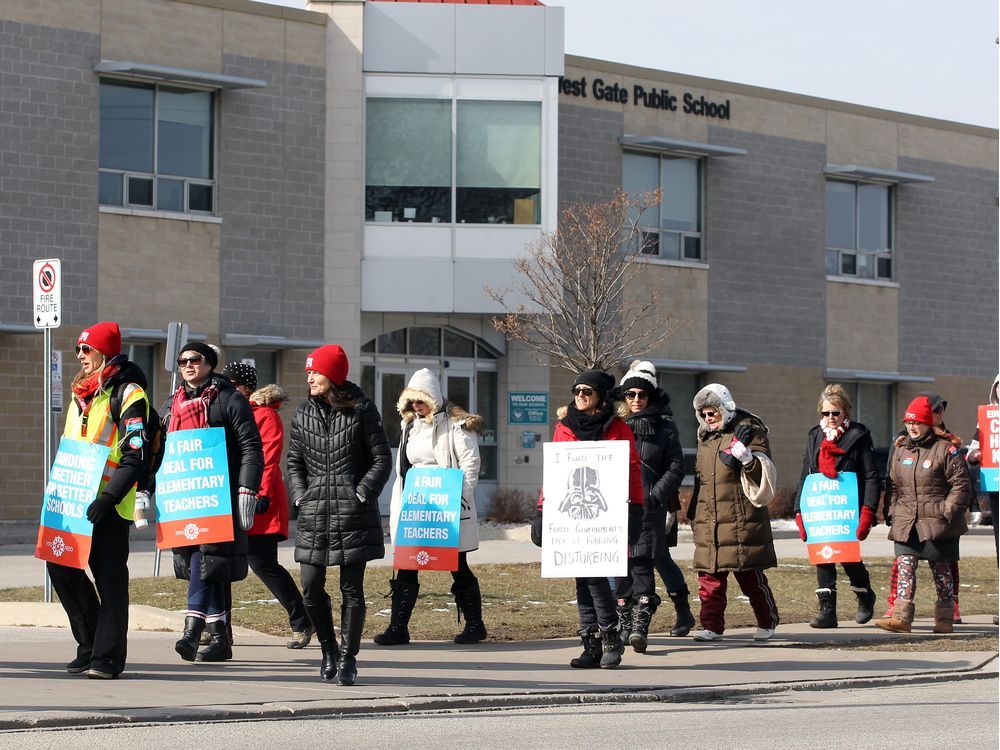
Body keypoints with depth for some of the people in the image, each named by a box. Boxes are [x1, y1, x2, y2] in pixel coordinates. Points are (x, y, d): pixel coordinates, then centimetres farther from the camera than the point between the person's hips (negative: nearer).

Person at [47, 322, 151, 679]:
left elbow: (136, 456, -15)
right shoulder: (82, 392, 18)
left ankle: (108, 656, 2)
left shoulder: (127, 394, -8)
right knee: (61, 567, 3)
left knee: (109, 577, -4)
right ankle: (90, 646, 15)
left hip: (110, 503, -8)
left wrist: (107, 500, -23)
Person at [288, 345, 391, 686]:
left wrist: (361, 494, -7)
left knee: (352, 588, 0)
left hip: (354, 514, -3)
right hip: (314, 513, 4)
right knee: (311, 586, 0)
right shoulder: (304, 413, 10)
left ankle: (348, 657, 10)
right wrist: (300, 496, 3)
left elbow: (382, 459, 1)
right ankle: (329, 650, 19)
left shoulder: (361, 410, -1)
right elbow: (294, 461, 17)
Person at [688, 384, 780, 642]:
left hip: (741, 520, -6)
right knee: (709, 575, 2)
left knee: (750, 574, -1)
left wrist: (746, 456, -28)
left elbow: (764, 473, -9)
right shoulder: (705, 437, 17)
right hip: (708, 519, 6)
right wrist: (693, 512, 29)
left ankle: (767, 622, 15)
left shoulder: (749, 431, -4)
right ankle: (712, 626, 6)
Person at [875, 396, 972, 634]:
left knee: (941, 569, 5)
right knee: (904, 566, -6)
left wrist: (948, 511, -12)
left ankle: (945, 617, 14)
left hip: (937, 523, -4)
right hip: (905, 522, 4)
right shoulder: (900, 449, 12)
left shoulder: (946, 449, -5)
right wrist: (891, 512, 8)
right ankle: (901, 615, -11)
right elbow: (892, 484, 18)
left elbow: (961, 485, -6)